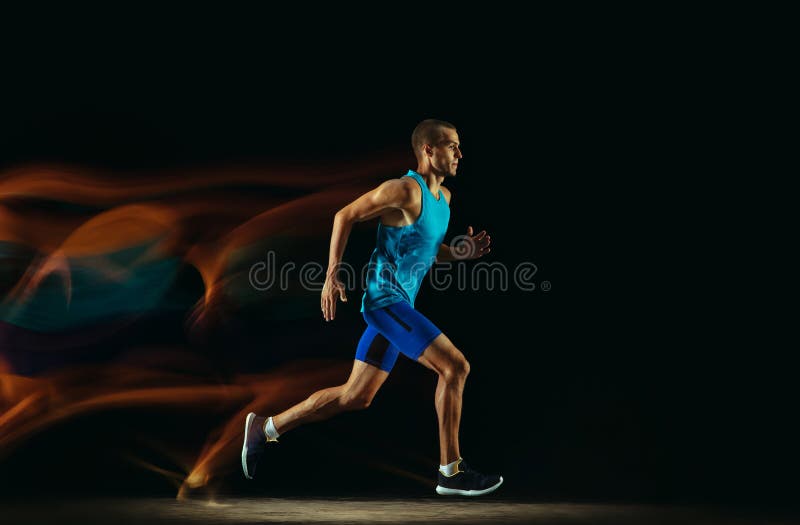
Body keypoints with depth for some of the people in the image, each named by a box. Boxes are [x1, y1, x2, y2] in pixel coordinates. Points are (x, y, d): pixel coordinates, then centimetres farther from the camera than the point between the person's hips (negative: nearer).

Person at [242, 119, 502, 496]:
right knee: (455, 366, -13)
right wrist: (332, 277, -14)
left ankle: (265, 428, 23)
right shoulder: (405, 189, -12)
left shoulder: (443, 197, 15)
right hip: (386, 298, -10)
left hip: (397, 304, 10)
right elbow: (345, 216, -10)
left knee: (356, 397, 12)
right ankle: (451, 473, -3)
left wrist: (463, 252, 6)